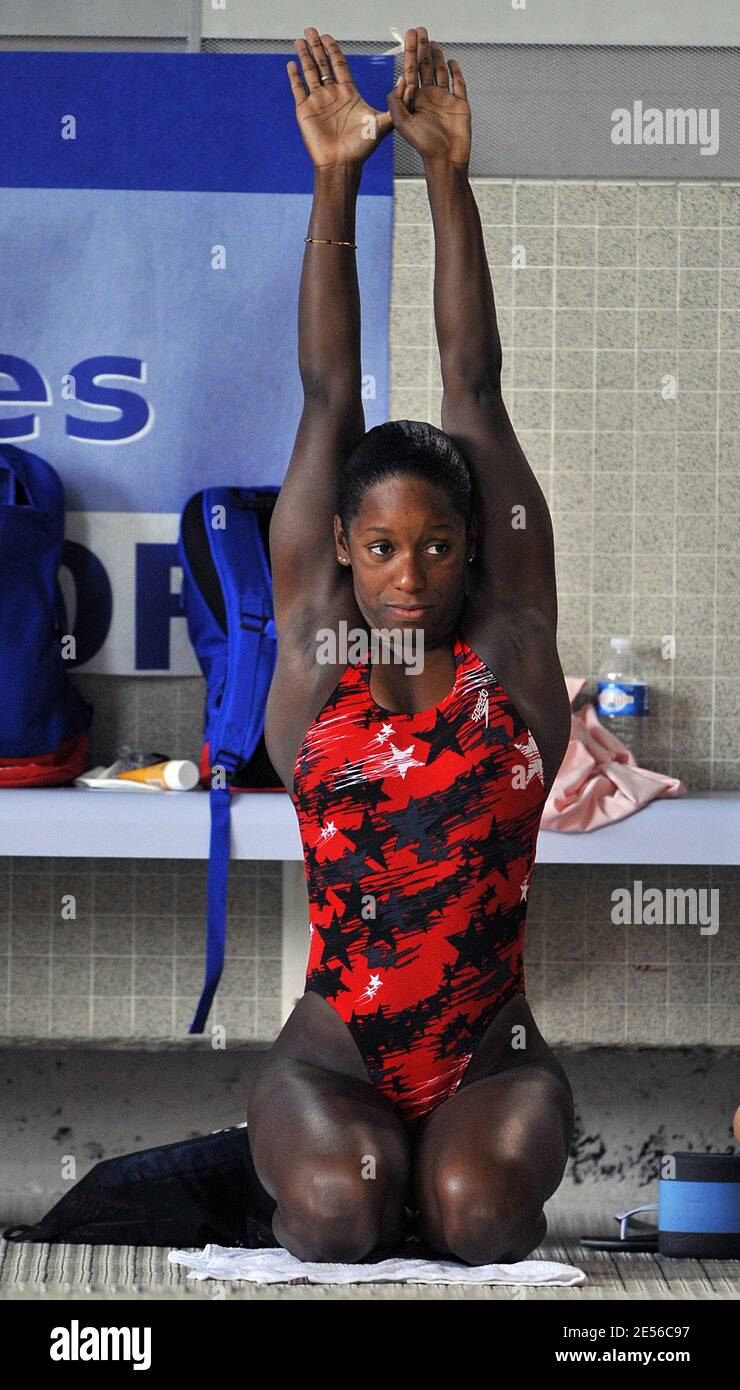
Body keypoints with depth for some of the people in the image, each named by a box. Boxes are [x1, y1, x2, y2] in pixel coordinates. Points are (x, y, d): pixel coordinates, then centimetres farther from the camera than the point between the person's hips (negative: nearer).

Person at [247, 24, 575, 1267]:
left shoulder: (510, 649, 1)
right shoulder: (314, 649, 1)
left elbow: (474, 386, -2)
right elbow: (328, 397, -1)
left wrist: (447, 175, -3)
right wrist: (336, 182, -1)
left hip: (491, 1053, 0)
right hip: (335, 1050, 0)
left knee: (478, 1210, -27)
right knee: (337, 1209, -27)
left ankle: (478, 1165, 11)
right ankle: (336, 1165, 11)